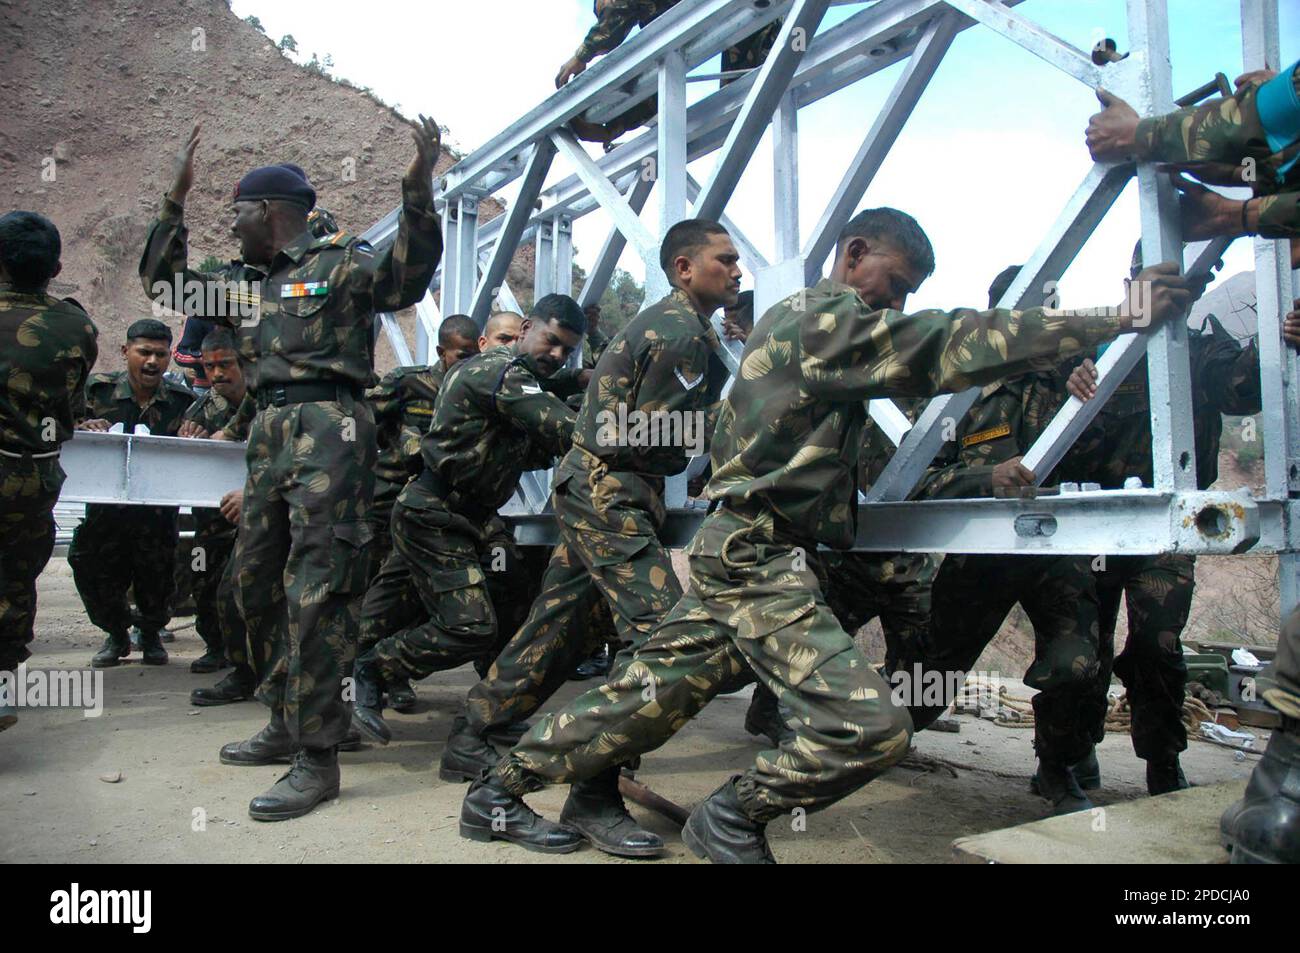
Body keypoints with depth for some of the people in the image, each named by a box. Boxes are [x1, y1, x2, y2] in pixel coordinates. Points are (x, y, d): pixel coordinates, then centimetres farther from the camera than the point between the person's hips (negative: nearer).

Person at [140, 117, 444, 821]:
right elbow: (165, 281, 34)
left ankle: (317, 758, -8)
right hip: (269, 432, 9)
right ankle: (287, 724, 26)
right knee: (258, 584, 12)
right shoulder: (246, 283, 25)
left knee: (316, 592, -12)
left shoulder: (341, 263, 2)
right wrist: (175, 201, 28)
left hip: (327, 427, -9)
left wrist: (418, 187, -26)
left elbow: (406, 275, -15)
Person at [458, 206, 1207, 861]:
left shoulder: (798, 320, 22)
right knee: (872, 727, -11)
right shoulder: (827, 318, -10)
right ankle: (733, 819, 8)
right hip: (759, 560, -10)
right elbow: (954, 346, -19)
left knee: (643, 702, 15)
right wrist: (1122, 316, -19)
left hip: (740, 555, 10)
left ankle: (498, 794, 27)